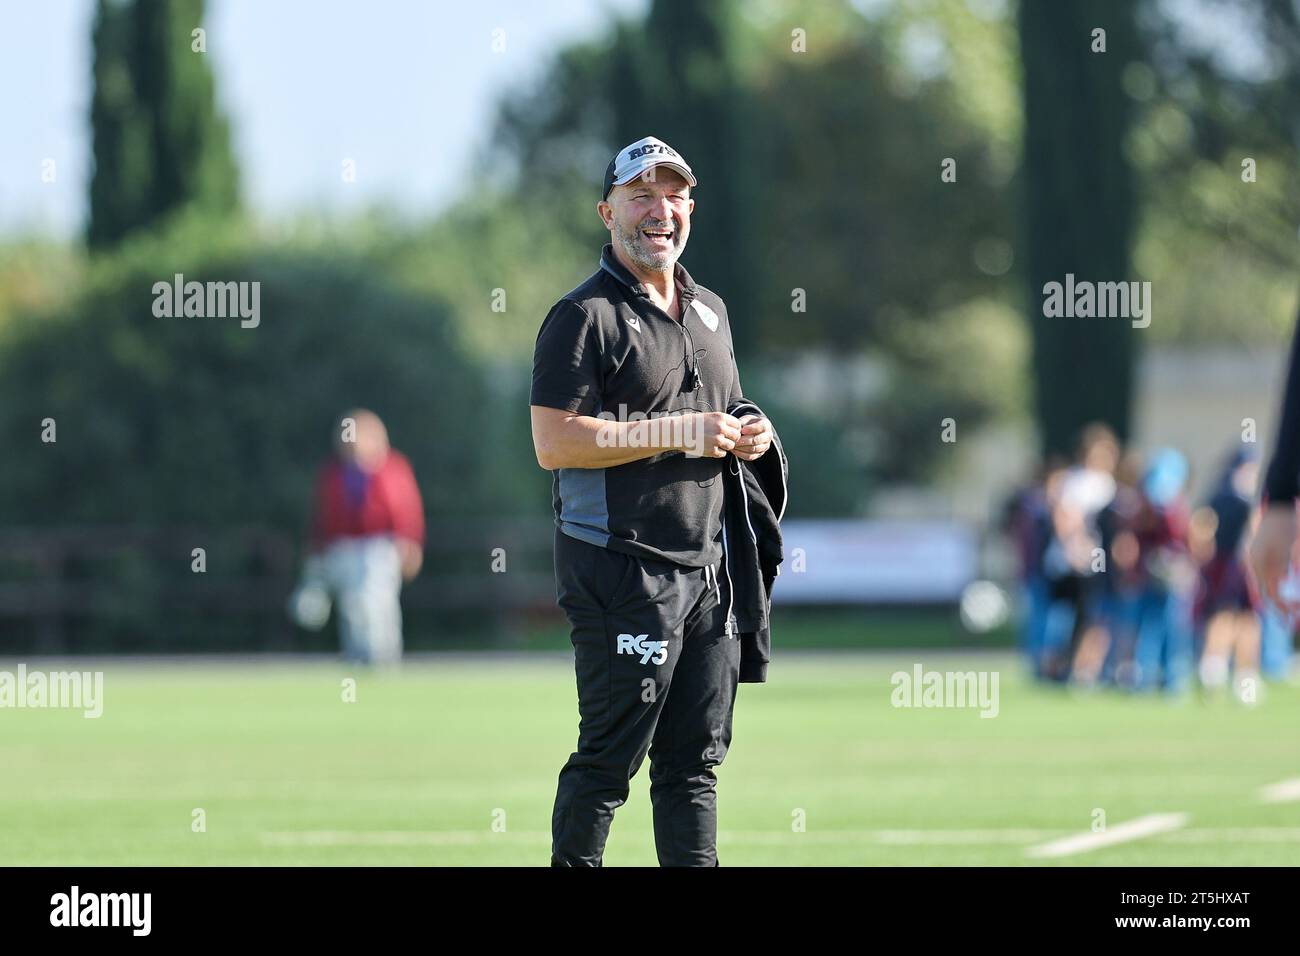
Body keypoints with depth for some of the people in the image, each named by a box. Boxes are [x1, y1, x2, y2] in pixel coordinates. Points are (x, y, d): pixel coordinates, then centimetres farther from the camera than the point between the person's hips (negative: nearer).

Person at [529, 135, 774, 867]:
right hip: (621, 568, -8)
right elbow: (553, 443, -17)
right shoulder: (585, 316, -8)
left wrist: (747, 437, 5)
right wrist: (678, 433, -19)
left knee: (696, 758, 8)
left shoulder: (710, 311, 18)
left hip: (705, 565, 8)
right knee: (611, 756, -6)